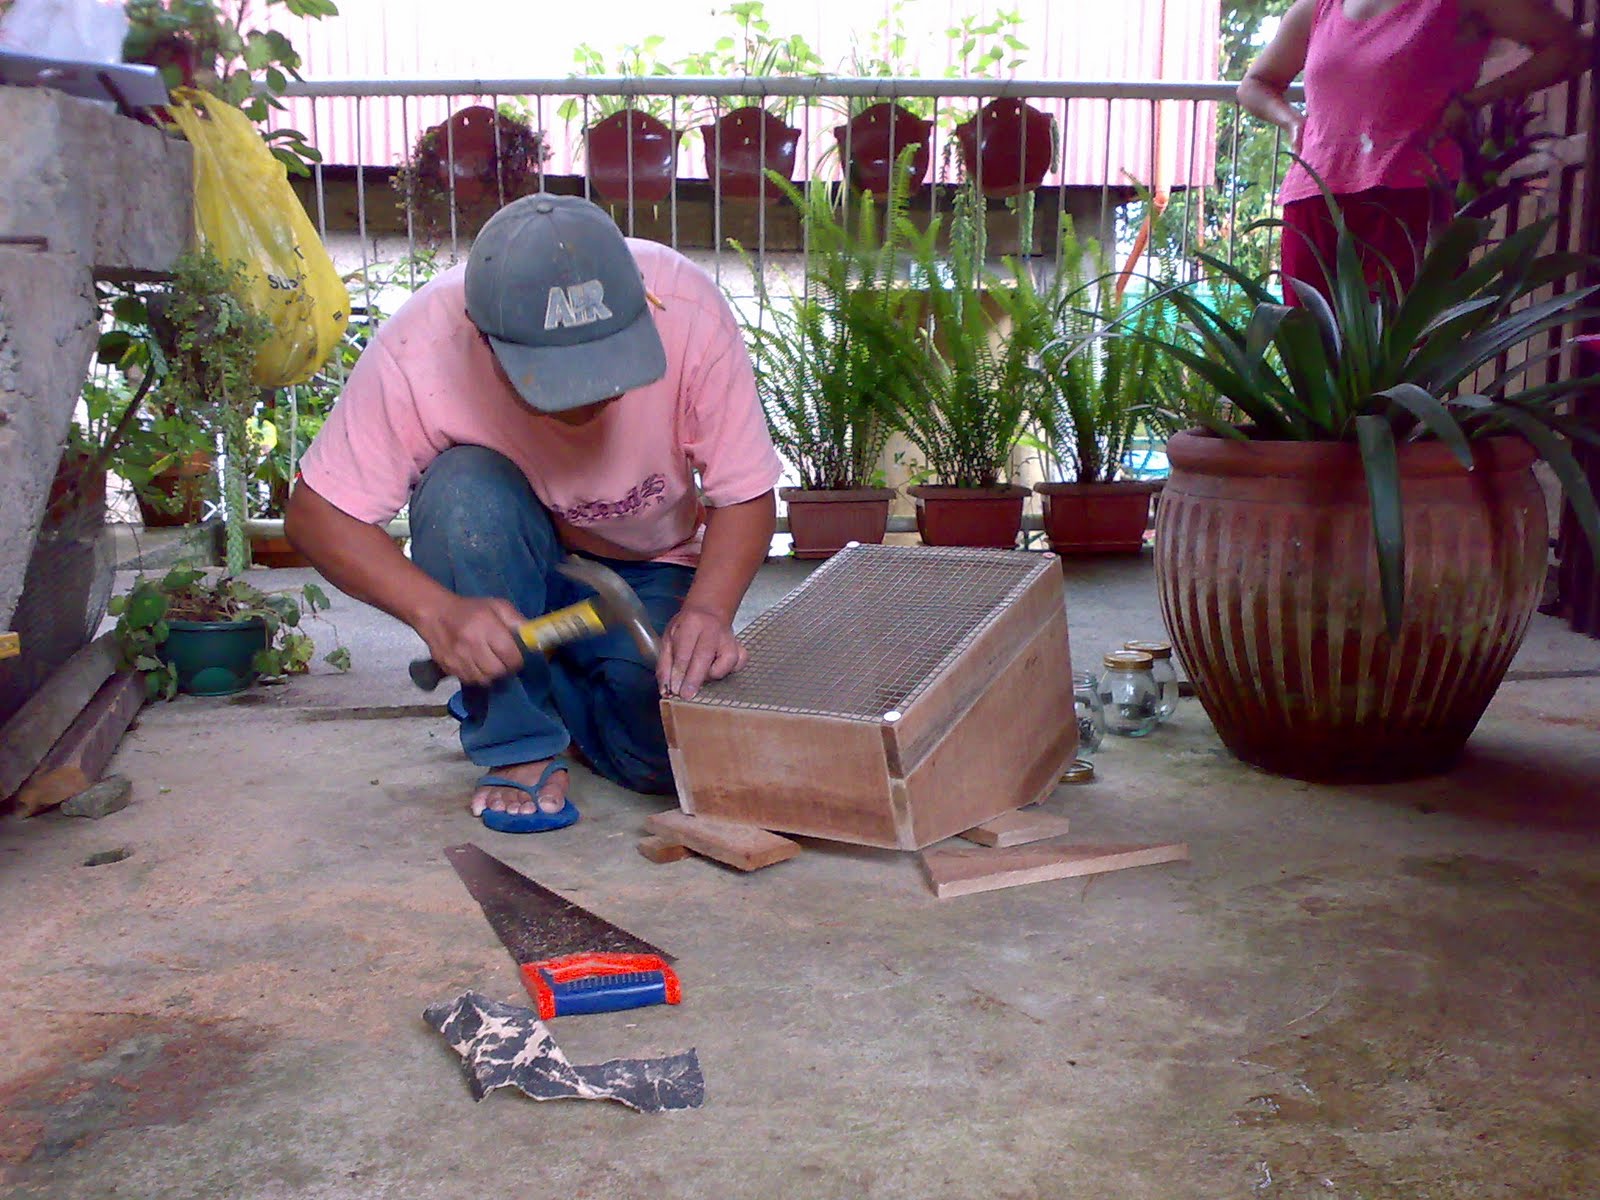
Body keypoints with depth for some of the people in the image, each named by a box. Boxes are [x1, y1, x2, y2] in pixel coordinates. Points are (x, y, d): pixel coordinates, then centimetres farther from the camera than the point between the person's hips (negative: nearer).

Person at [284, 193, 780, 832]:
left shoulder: (688, 310, -29)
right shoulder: (418, 348, -30)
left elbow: (746, 496, -19)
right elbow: (315, 514, -21)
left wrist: (708, 610, -38)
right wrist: (439, 611, -36)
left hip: (647, 572, 1)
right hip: (505, 570, 0)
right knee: (464, 489, -34)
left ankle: (554, 692, 12)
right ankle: (517, 742, -14)